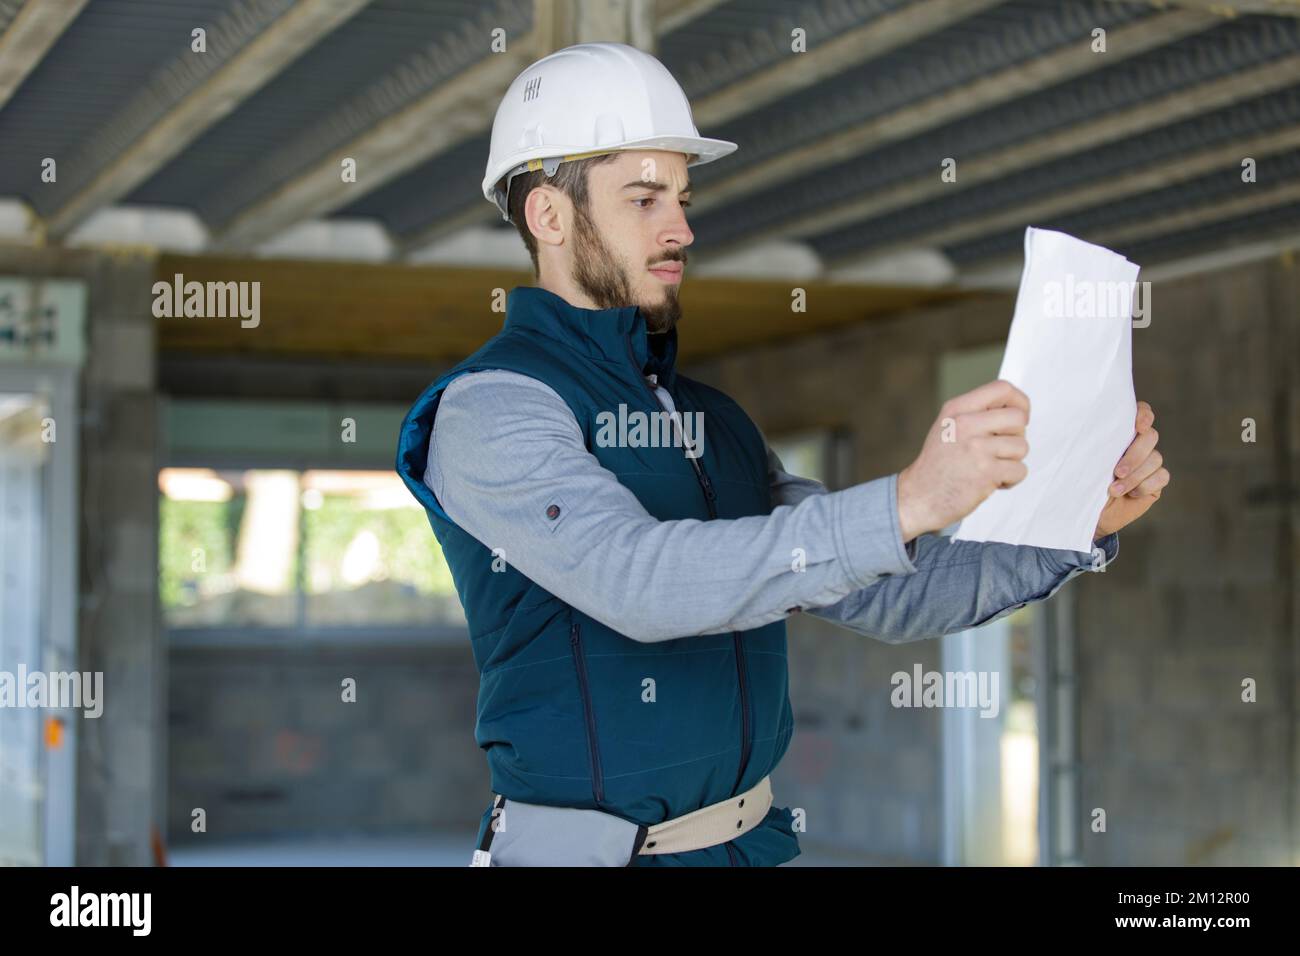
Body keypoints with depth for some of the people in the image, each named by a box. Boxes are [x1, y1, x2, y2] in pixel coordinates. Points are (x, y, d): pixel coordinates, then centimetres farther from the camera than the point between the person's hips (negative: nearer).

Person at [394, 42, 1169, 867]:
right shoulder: (492, 406, -12)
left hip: (748, 836, 7)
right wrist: (908, 503, -34)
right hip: (591, 848, -7)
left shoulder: (713, 420, 12)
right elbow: (637, 580, -28)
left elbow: (882, 594, 9)